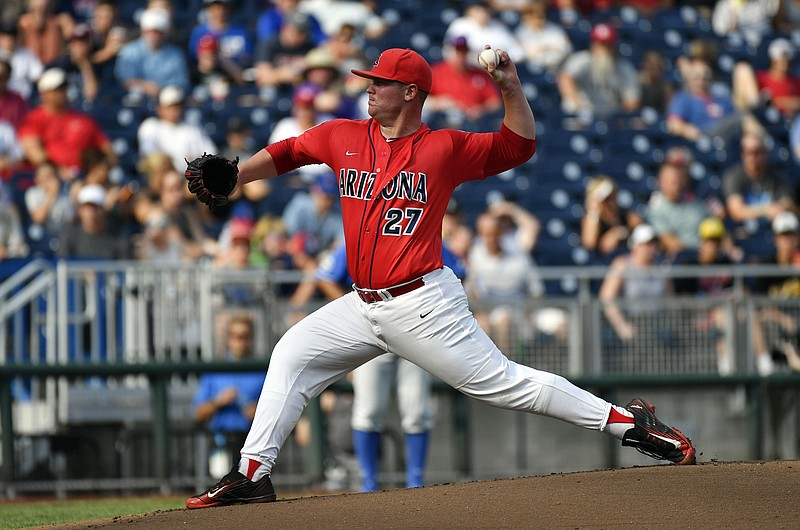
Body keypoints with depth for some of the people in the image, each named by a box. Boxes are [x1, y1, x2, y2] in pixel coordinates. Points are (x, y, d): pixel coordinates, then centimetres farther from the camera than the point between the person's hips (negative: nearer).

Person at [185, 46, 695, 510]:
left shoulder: (445, 147, -3)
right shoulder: (343, 137, 9)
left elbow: (519, 146, -1)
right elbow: (285, 154, 20)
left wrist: (511, 89, -13)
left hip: (423, 305, -6)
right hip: (362, 306, 6)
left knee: (500, 381, -10)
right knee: (291, 356, 2)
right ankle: (252, 474, 6)